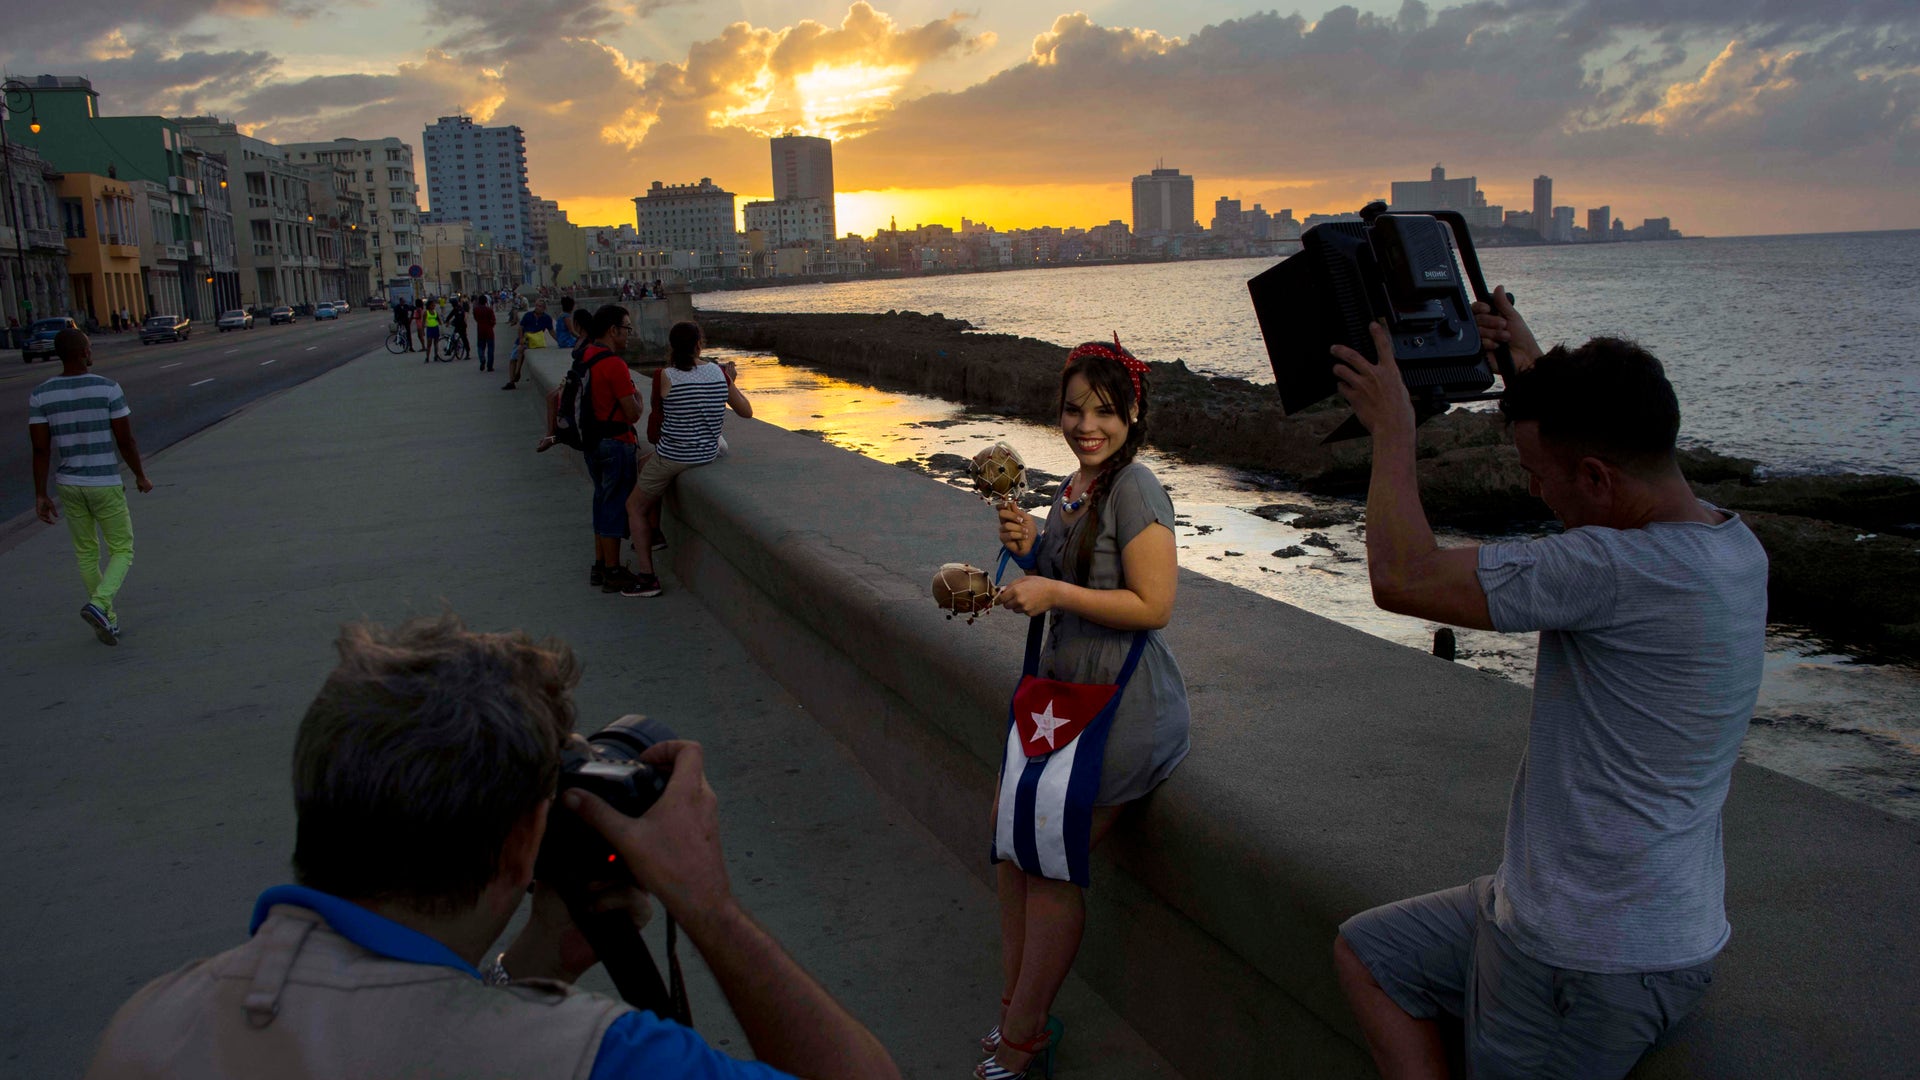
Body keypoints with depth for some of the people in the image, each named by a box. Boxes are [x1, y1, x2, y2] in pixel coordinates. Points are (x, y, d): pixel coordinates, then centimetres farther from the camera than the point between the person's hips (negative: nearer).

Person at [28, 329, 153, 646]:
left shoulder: (40, 394, -5)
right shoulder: (108, 388, -14)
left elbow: (40, 448, -7)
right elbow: (125, 440, -11)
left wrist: (40, 495, -3)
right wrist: (141, 476, 4)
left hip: (68, 485, 4)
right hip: (105, 484, -4)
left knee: (86, 552, 19)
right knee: (122, 551, 9)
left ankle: (108, 620, 24)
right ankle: (98, 605, -16)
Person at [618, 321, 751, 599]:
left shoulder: (665, 376, -16)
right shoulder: (720, 373, -5)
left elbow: (657, 409, 3)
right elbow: (746, 411, 6)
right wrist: (732, 383, 19)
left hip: (672, 456, -6)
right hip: (707, 454, 6)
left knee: (635, 506, 15)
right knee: (645, 465, 35)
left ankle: (646, 577, 8)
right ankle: (654, 533, 40)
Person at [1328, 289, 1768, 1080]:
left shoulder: (1626, 573, -31)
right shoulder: (1731, 541, -1)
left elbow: (1403, 577, -28)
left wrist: (1393, 429, -14)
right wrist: (1540, 375, 25)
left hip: (1590, 960, -10)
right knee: (1364, 951, 17)